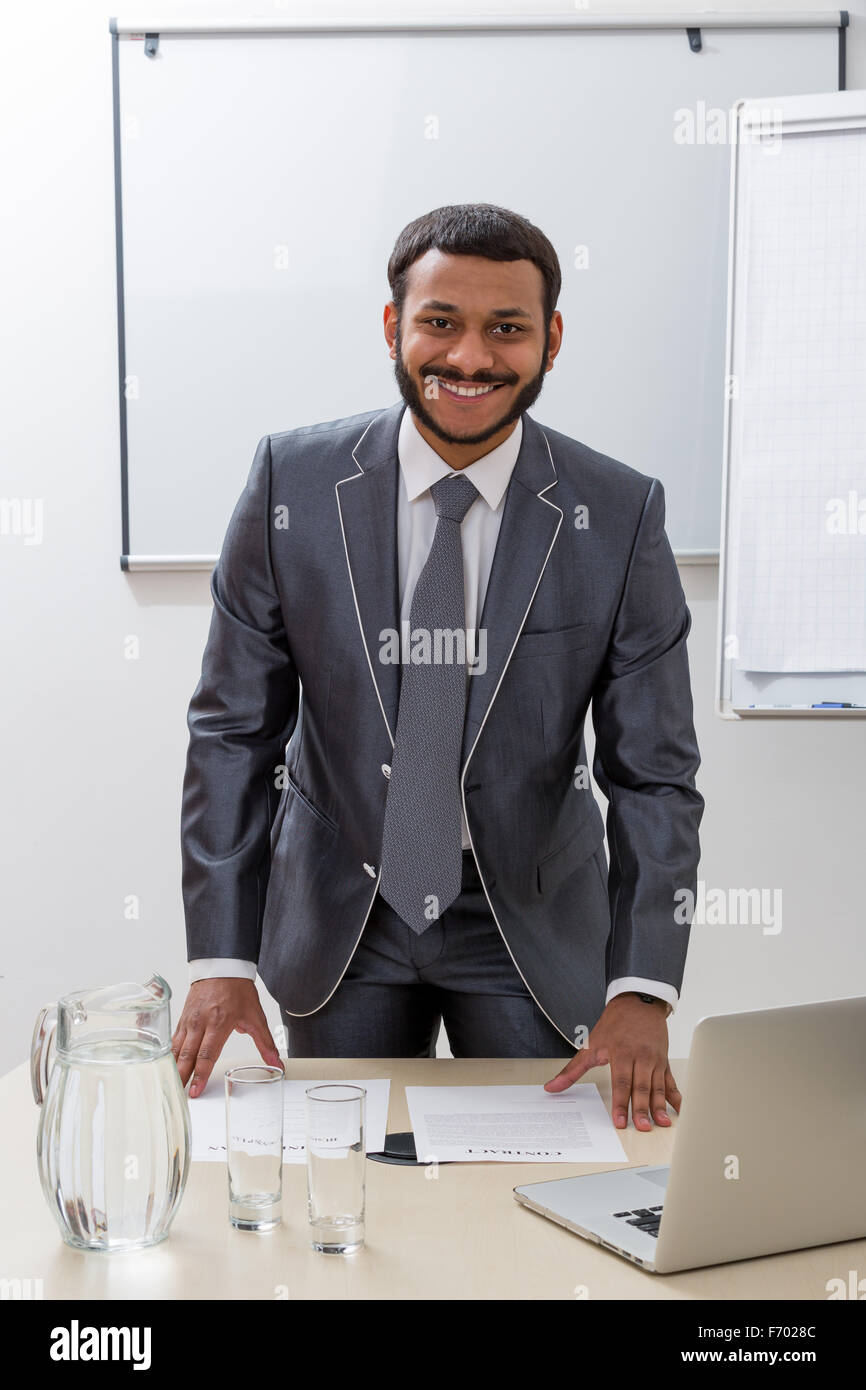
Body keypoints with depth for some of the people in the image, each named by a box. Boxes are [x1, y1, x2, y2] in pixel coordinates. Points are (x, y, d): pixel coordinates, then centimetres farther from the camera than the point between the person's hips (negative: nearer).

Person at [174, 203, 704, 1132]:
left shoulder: (620, 515, -12)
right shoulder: (294, 481, -10)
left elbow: (653, 771, -7)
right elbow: (233, 729, -6)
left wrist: (642, 990, -15)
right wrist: (221, 959, -9)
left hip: (531, 926, 0)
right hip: (340, 917, 1)